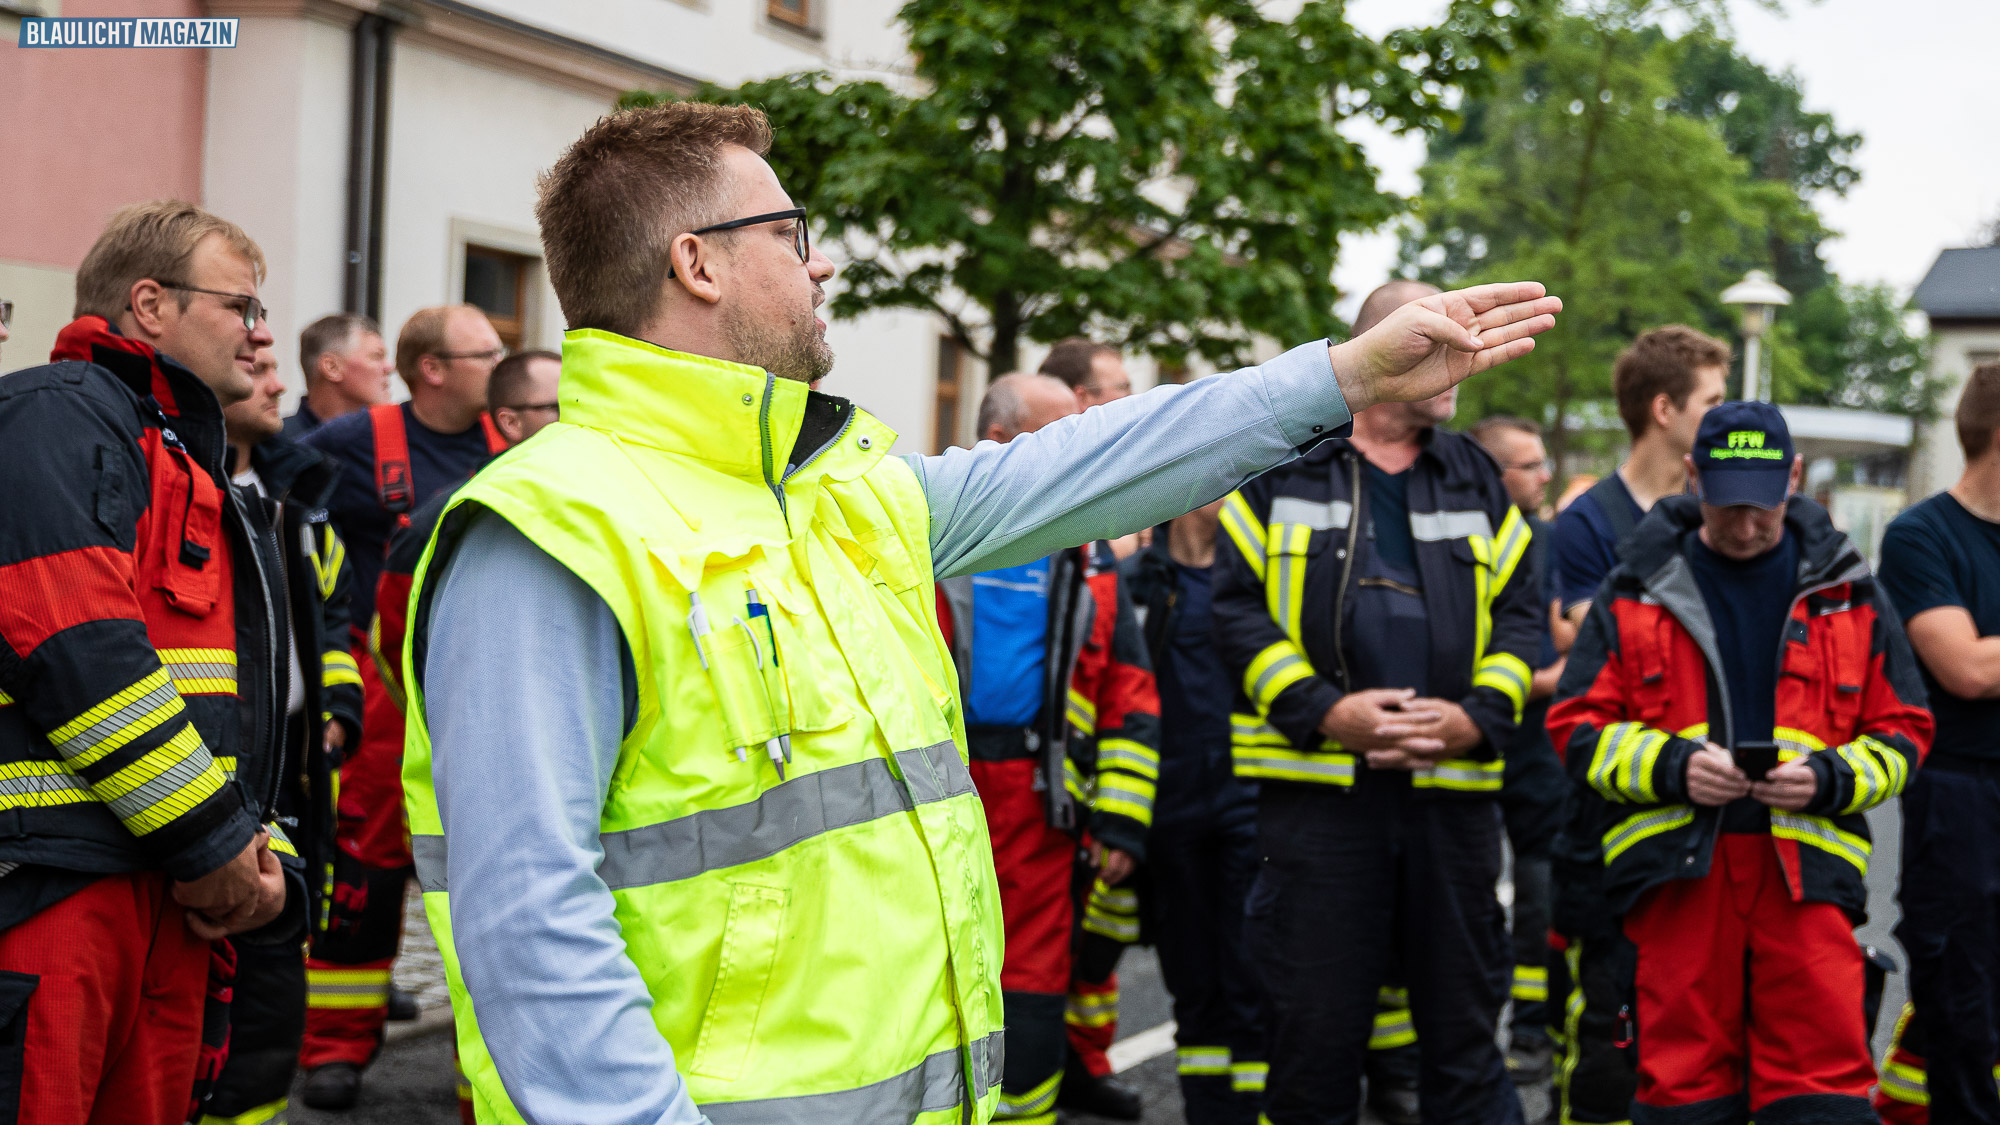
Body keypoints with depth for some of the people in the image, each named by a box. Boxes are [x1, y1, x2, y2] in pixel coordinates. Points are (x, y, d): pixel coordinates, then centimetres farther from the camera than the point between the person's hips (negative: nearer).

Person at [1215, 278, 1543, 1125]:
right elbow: (1239, 606, -2)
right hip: (1318, 782, -3)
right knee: (1314, 1023, 3)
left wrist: (1478, 715, -7)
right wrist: (1324, 711, -13)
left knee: (1464, 1021, 8)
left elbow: (1519, 613, 11)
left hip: (1453, 786, 3)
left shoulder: (1474, 478, 13)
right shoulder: (1283, 466, 3)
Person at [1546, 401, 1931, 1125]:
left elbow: (1900, 732, 13)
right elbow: (1578, 727, 6)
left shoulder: (1845, 592, 11)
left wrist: (1828, 781, -7)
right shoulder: (1639, 590, 8)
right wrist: (1671, 767, -11)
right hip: (1675, 860, 0)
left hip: (1808, 861, 0)